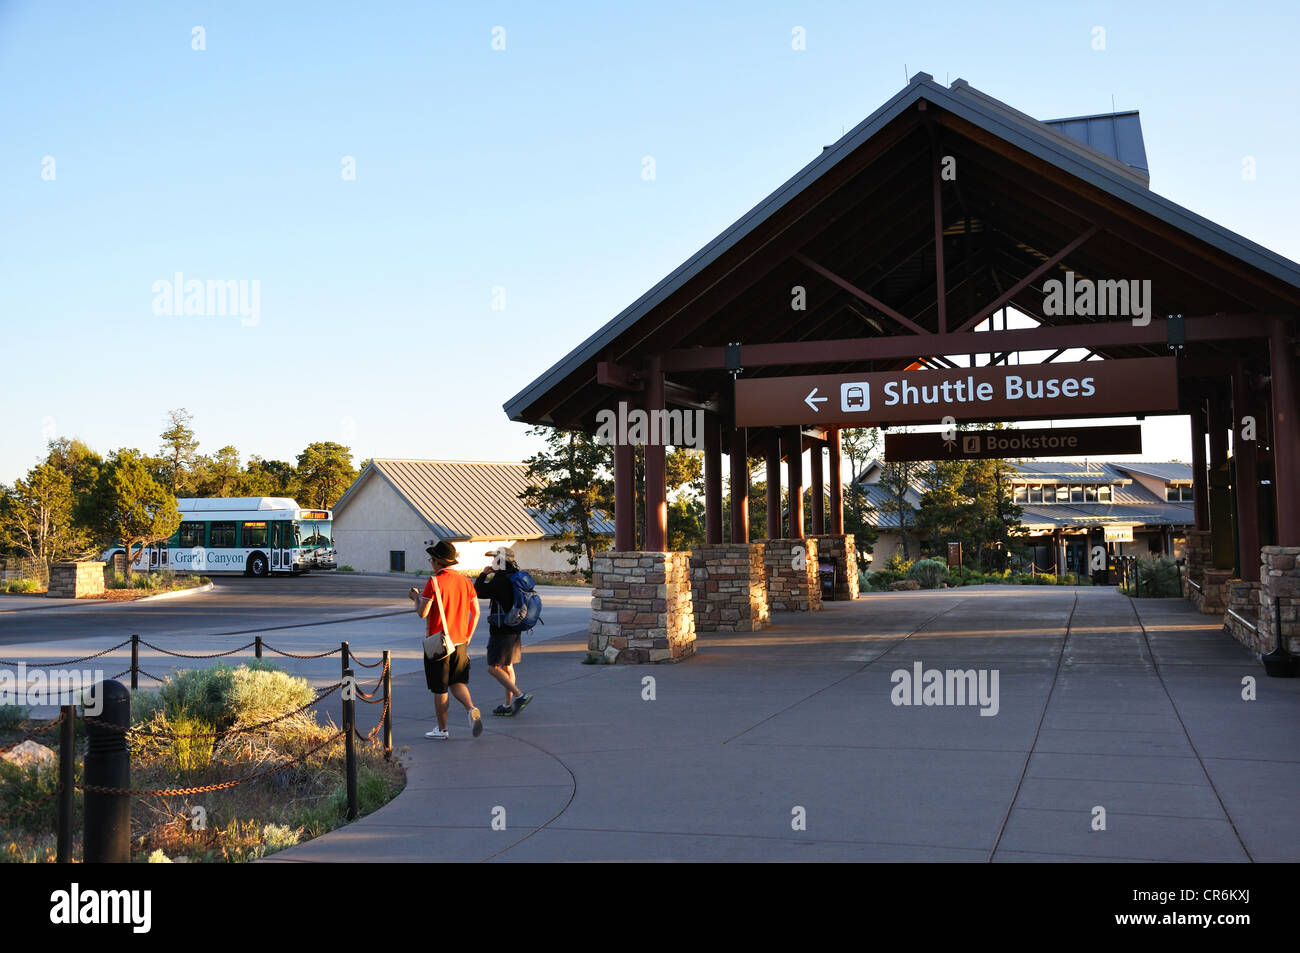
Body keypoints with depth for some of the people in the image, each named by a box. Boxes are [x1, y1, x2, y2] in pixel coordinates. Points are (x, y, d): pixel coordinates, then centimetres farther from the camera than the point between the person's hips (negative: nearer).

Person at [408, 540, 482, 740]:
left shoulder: (434, 581, -13)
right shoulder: (465, 581, 5)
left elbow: (423, 613, -15)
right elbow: (476, 612, 6)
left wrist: (416, 598, 4)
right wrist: (468, 635, 16)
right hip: (460, 641, 5)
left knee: (440, 689, 5)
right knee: (457, 682, 16)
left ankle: (442, 729, 13)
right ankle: (471, 709, -10)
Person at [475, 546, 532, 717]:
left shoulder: (501, 580, -19)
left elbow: (479, 592, -13)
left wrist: (483, 575, 0)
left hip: (501, 631, -9)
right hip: (514, 630, 9)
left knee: (493, 668, -4)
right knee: (507, 666, 15)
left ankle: (520, 695, -12)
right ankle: (508, 705, 18)